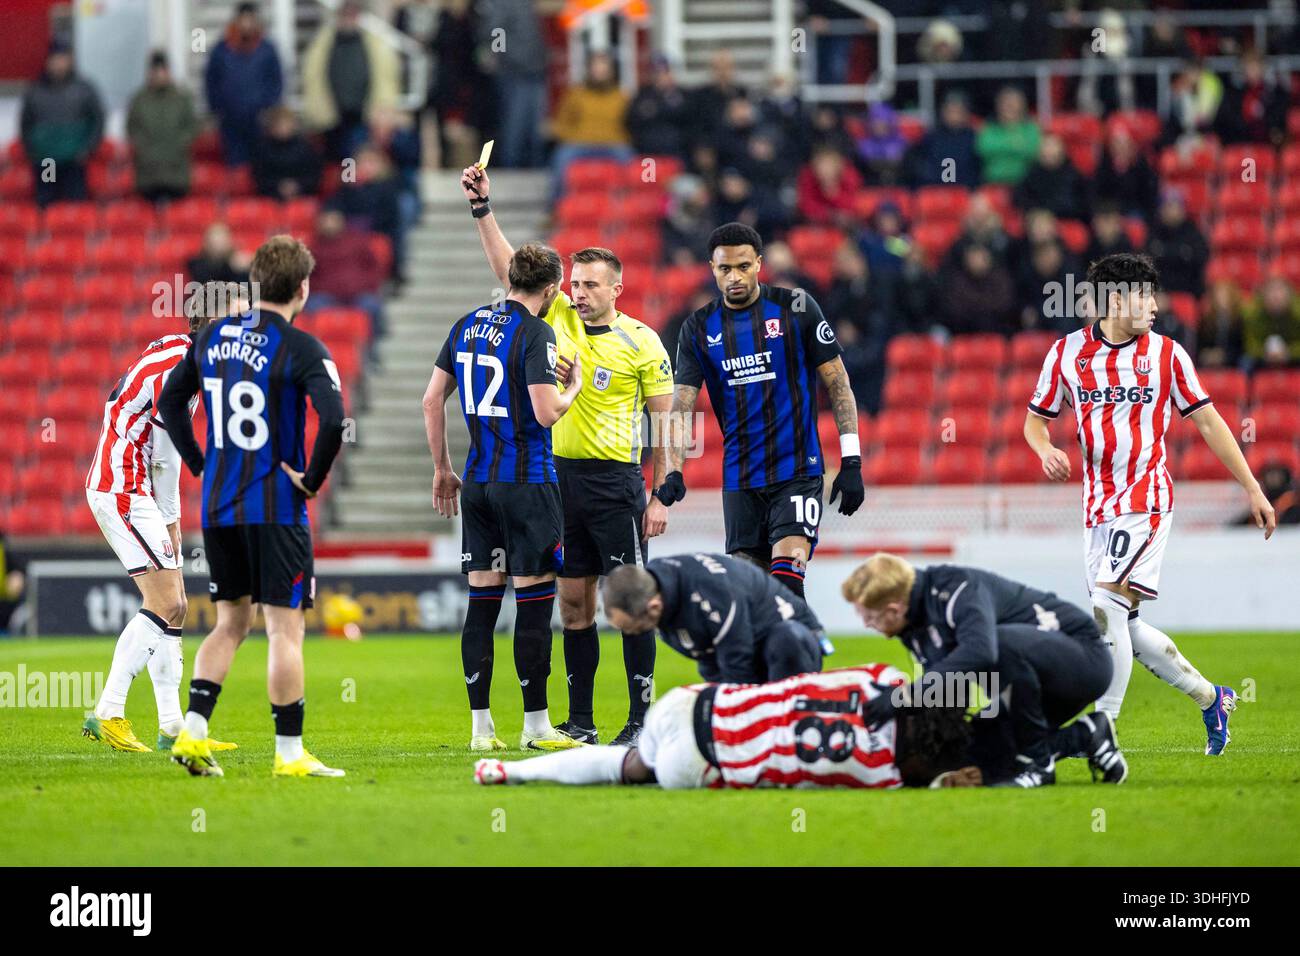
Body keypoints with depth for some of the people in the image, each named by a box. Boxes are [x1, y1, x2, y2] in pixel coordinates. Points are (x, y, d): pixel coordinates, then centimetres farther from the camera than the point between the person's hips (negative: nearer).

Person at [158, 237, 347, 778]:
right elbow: (333, 420, -24)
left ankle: (193, 733, 5)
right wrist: (312, 480, -11)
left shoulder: (212, 337, 7)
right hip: (276, 507, -6)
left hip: (217, 505, 6)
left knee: (231, 623, 17)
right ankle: (289, 753, 1)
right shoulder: (300, 347, -12)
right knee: (285, 628, 0)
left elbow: (170, 402, 16)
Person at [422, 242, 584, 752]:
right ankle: (535, 724, 1)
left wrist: (442, 469, 20)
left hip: (477, 481, 7)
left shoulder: (467, 326, 9)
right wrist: (574, 386, 2)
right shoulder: (535, 333, -12)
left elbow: (432, 400, 13)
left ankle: (481, 726, 8)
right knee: (534, 600, -1)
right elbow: (547, 413, -19)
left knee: (481, 600, 7)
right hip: (527, 481, -7)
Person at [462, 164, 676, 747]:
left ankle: (642, 717, -2)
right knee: (573, 601, 7)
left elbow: (665, 423, -3)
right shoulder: (558, 318, 8)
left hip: (615, 480, -5)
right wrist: (482, 208, -5)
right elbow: (508, 267, 6)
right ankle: (580, 721, 12)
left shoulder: (642, 343, -4)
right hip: (560, 475, 5)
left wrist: (661, 496, -8)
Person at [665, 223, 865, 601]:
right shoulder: (699, 329, 5)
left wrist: (851, 461, -4)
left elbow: (837, 383, 1)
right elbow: (681, 407, 2)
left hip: (798, 473, -3)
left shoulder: (795, 308, -3)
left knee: (786, 579, -19)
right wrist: (673, 472, -14)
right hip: (740, 480, 4)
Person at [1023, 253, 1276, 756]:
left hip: (1147, 500, -4)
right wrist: (1045, 449, -10)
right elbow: (1036, 419, 14)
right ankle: (1209, 696, 27)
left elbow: (1208, 421, 7)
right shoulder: (1067, 352, 6)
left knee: (1108, 609, -18)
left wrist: (1253, 489, 6)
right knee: (1122, 626, 8)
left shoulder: (1166, 353, 2)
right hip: (1098, 505, 4)